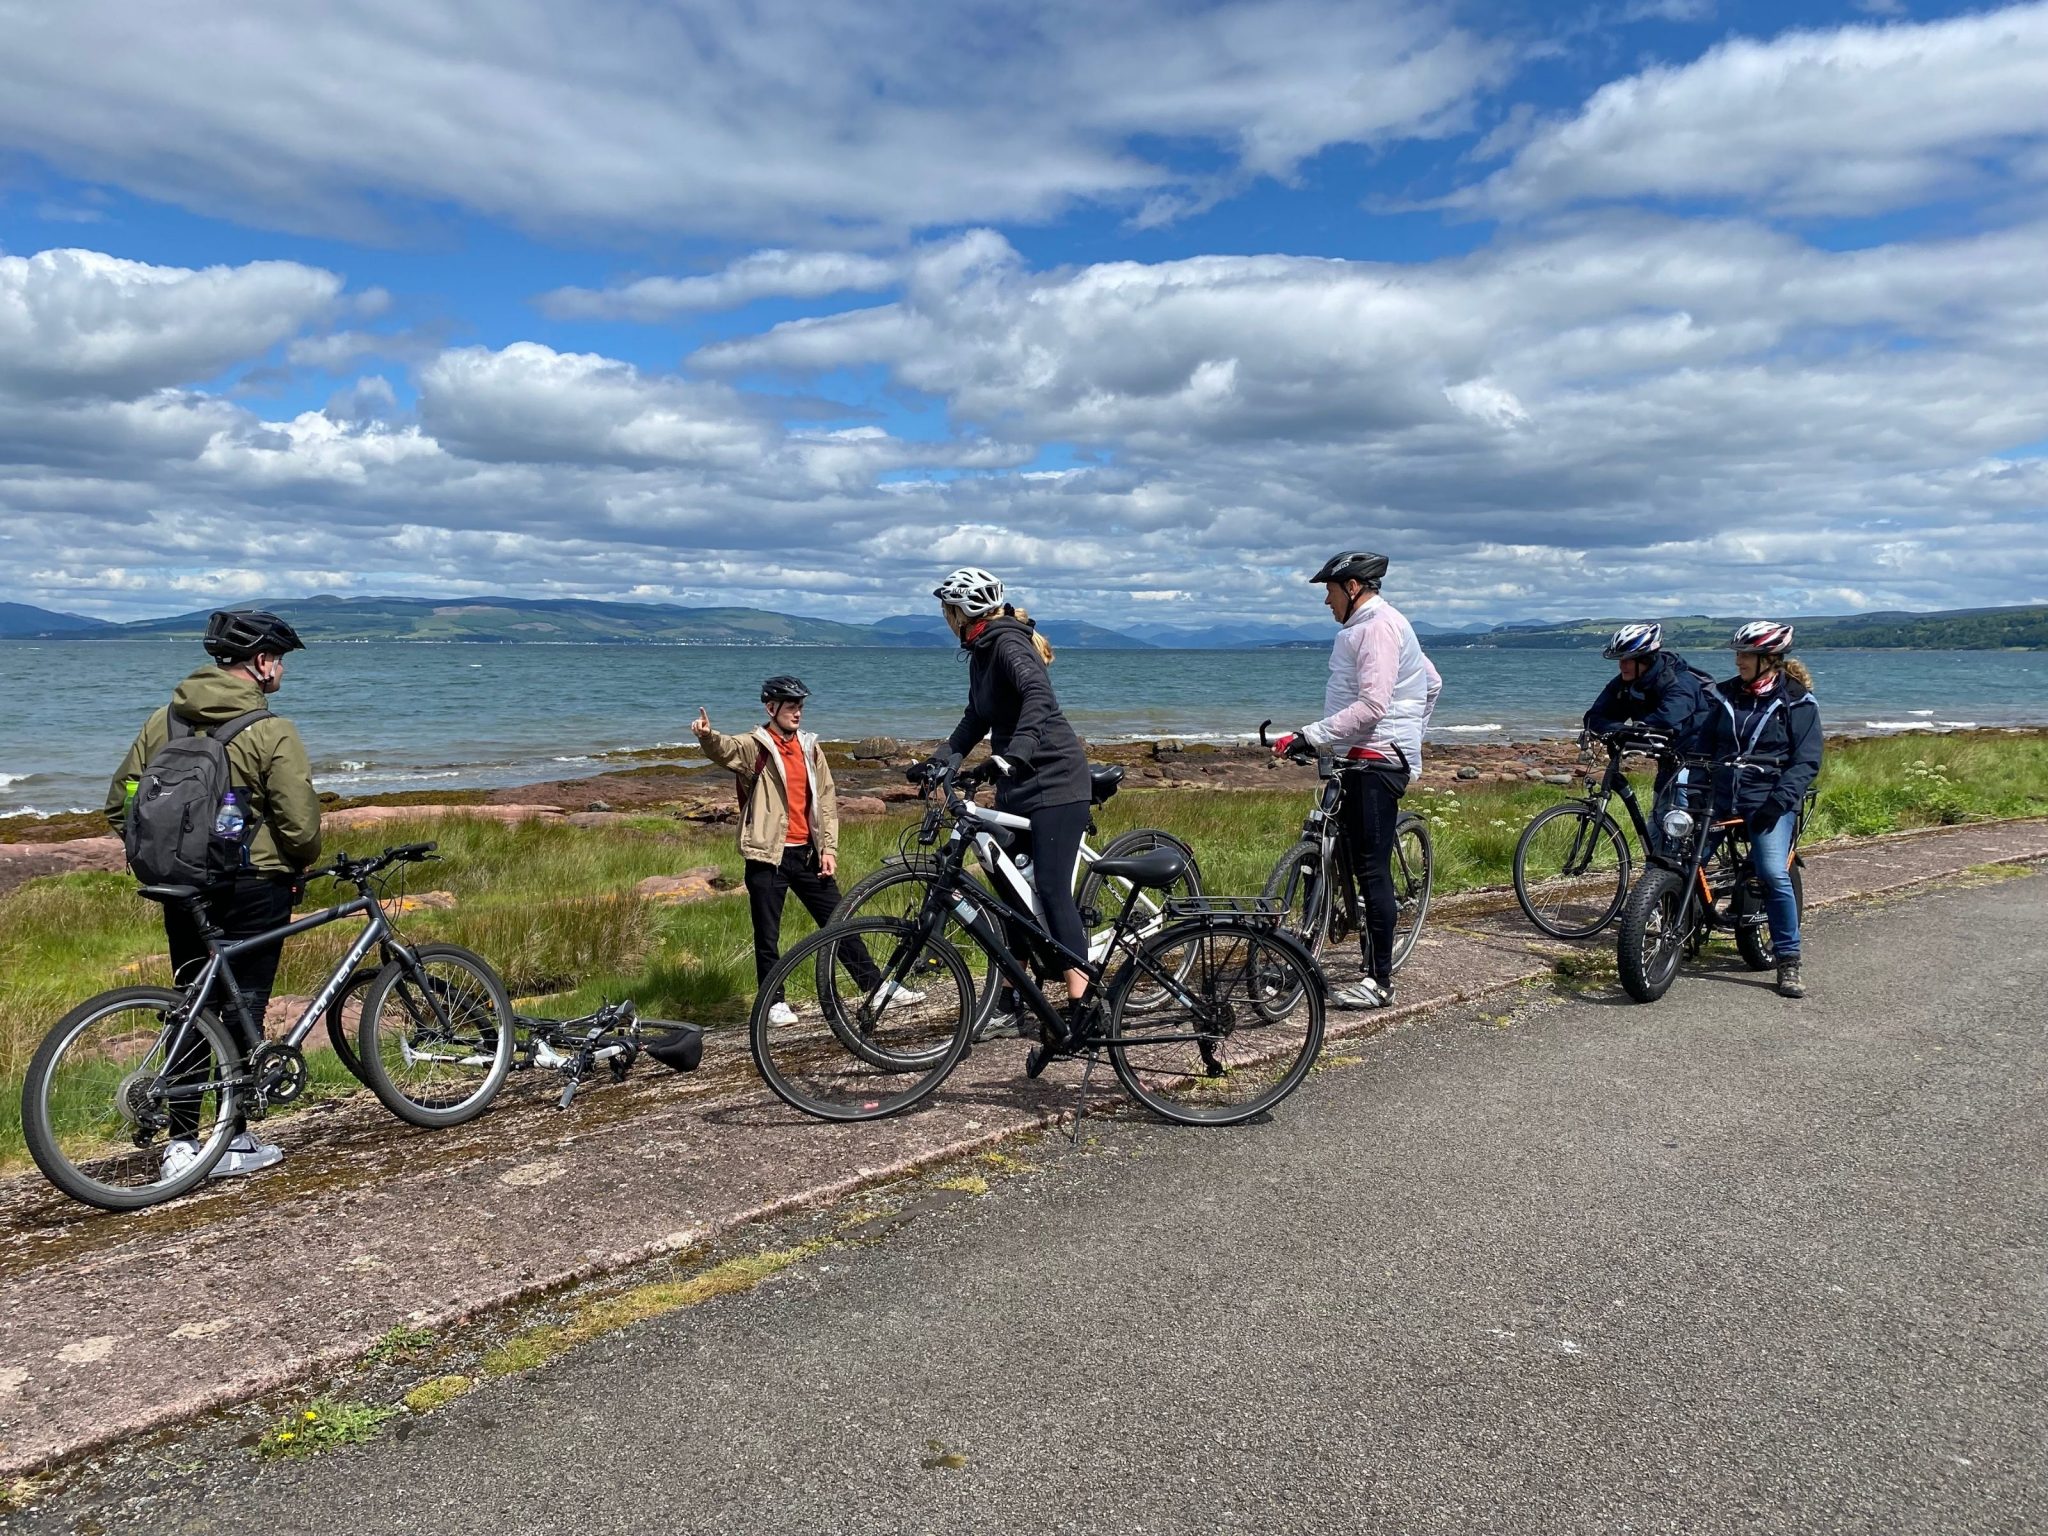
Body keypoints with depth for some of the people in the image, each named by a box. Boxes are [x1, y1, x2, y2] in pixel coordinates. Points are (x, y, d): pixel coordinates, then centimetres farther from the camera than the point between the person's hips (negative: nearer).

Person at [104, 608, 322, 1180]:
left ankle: (180, 1143, 17)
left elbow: (120, 804, 9)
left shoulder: (163, 720, 6)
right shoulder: (271, 731, -14)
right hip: (253, 887, -6)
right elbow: (301, 822, -16)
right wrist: (300, 864, 4)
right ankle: (234, 1142, 12)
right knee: (243, 1009, 4)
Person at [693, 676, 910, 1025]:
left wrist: (829, 848, 5)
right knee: (767, 936, 3)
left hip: (808, 854, 4)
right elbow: (724, 749, -26)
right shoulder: (754, 746, -4)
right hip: (768, 856, -4)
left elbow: (826, 800, 12)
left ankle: (877, 987, 16)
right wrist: (707, 736, -49)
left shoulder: (809, 747, 11)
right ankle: (775, 1002, 17)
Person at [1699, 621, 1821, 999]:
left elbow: (1806, 762, -6)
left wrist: (1780, 800, -20)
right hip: (1721, 795, 5)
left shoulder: (1797, 702, -2)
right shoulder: (1726, 695, 10)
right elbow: (1705, 744, 13)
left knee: (1774, 875, -19)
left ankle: (1788, 963, -8)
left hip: (1768, 802, -4)